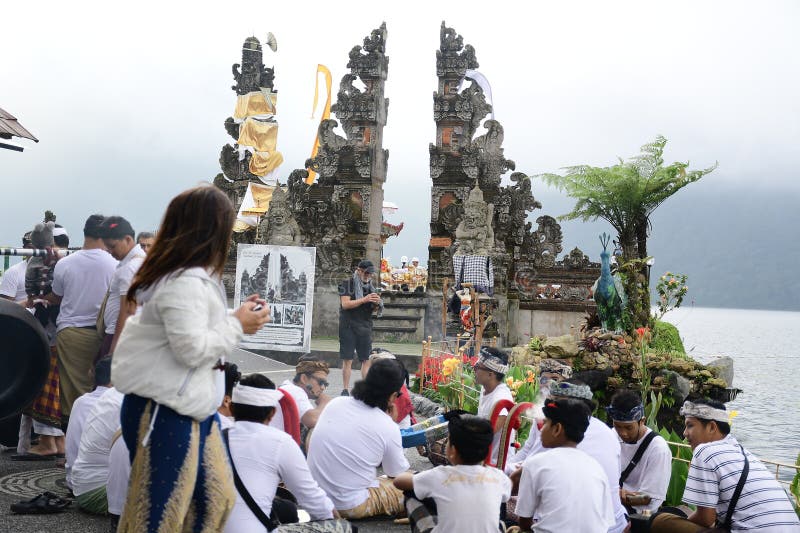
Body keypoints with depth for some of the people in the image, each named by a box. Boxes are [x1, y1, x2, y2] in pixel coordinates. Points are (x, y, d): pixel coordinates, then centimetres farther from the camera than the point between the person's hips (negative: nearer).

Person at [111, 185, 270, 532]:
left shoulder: (192, 276, 12)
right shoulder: (185, 281, -22)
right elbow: (192, 349, -25)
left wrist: (236, 317, 9)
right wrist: (238, 326, -13)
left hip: (189, 403, 11)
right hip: (164, 409, -11)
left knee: (216, 499, 16)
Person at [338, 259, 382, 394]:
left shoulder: (370, 286, 13)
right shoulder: (347, 284, -1)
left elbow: (374, 309, 14)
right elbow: (345, 304, -13)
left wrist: (377, 303, -9)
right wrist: (364, 300, -20)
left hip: (365, 327, 4)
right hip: (348, 326, -4)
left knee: (366, 359, 0)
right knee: (347, 360, -1)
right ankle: (346, 389, 3)